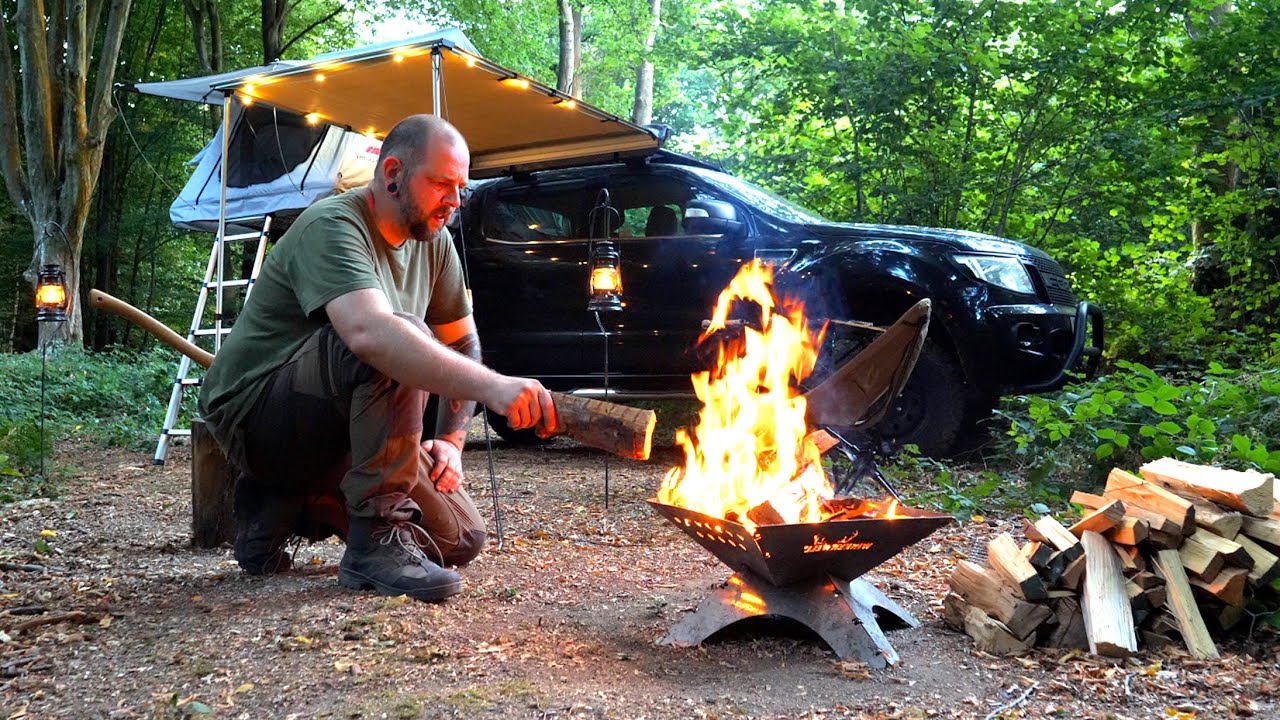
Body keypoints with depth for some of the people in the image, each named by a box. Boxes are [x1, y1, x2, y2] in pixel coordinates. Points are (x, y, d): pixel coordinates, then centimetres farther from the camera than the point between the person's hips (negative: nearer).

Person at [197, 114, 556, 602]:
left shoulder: (433, 243, 4)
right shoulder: (333, 228, -21)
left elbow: (463, 346, 12)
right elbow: (368, 332, -42)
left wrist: (451, 441, -2)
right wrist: (492, 387, -52)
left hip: (335, 434, 8)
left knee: (461, 540, 1)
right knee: (400, 341, -33)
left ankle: (283, 501, 9)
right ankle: (377, 539, -29)